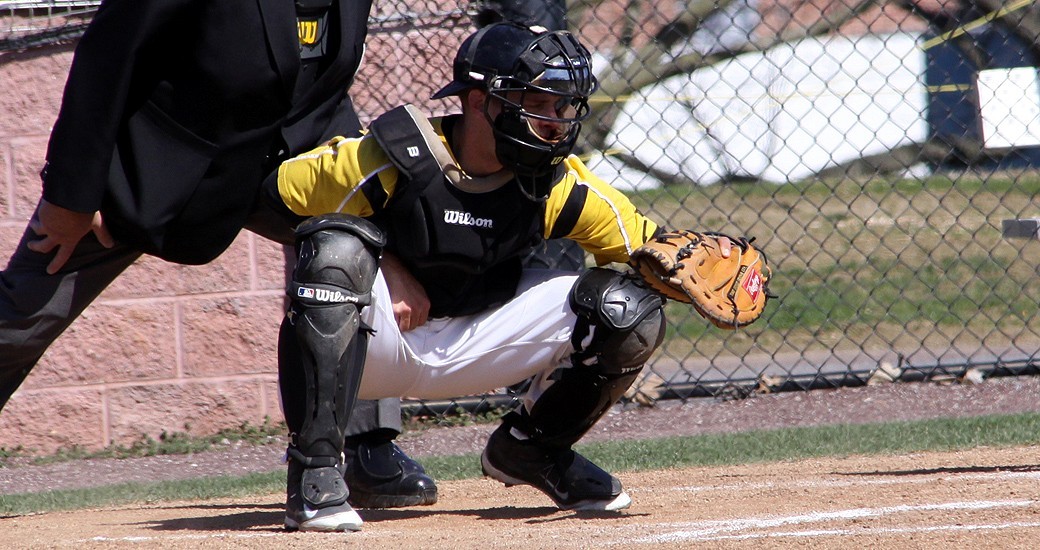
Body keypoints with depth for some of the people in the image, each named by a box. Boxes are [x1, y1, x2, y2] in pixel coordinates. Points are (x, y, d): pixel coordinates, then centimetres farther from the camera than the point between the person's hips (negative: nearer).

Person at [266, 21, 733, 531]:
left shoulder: (558, 184, -9)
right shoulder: (392, 159, -21)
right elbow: (276, 195, -11)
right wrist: (386, 268, -17)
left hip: (471, 345, 4)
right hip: (375, 343, -4)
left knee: (629, 308, -10)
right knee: (340, 247, -37)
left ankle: (531, 448, 15)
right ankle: (315, 471, -31)